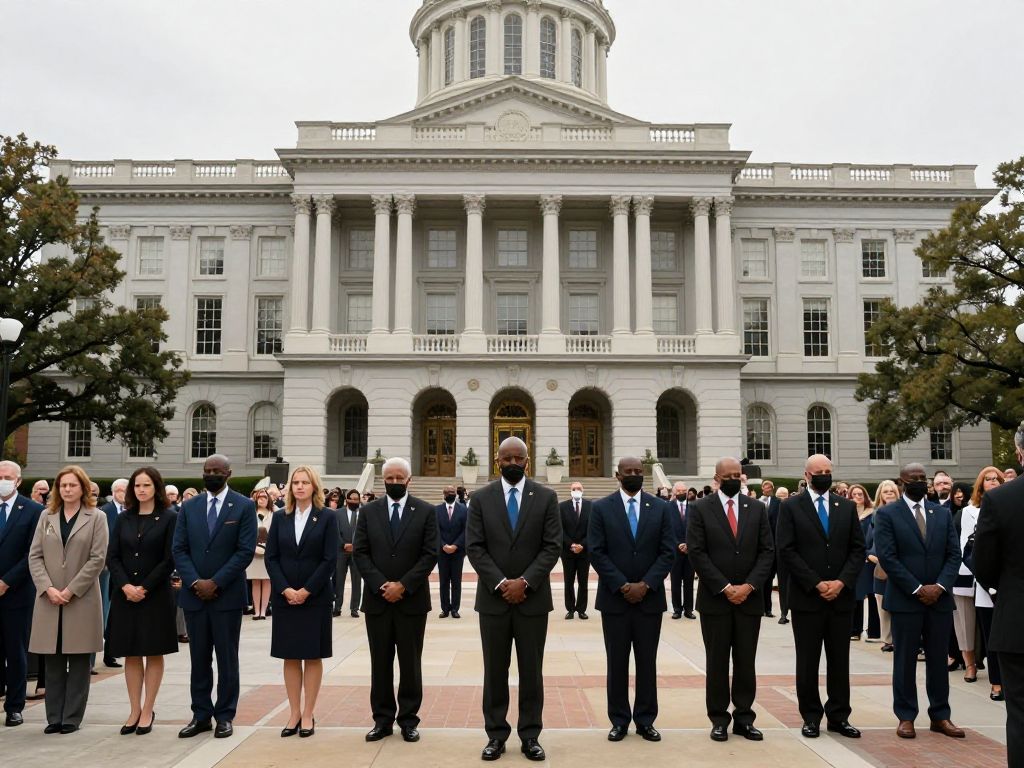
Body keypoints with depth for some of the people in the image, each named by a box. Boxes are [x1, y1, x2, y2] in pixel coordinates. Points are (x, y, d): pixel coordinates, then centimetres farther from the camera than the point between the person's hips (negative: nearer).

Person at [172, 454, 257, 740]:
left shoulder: (244, 506, -3)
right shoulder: (189, 507, 8)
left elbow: (246, 551, -9)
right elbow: (179, 549, 4)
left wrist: (215, 583, -14)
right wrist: (194, 582, -10)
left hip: (227, 595, -3)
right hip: (194, 594, 3)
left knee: (227, 658, 5)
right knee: (199, 658, 9)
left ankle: (225, 716, 14)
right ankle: (201, 715, 18)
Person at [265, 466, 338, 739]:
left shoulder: (327, 518, -2)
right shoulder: (280, 518, 6)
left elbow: (330, 559, -7)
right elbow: (271, 557, 2)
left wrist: (306, 591, -12)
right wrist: (286, 589, -10)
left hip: (315, 597, -2)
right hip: (285, 597, 3)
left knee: (313, 656, 3)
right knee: (290, 656, 7)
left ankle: (308, 714, 11)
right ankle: (294, 713, 15)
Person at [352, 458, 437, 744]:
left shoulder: (426, 512, 0)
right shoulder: (369, 512, 6)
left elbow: (430, 554, -5)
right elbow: (360, 552, 1)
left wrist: (402, 586, -13)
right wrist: (381, 585, -11)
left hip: (412, 599, -1)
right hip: (377, 599, 2)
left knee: (410, 662, 6)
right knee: (380, 662, 8)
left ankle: (408, 720, 16)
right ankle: (382, 719, 17)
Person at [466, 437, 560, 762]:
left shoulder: (546, 497, 1)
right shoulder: (481, 498, 2)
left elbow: (552, 546, -4)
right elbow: (474, 548, -3)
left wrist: (525, 582, -13)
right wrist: (501, 584, -12)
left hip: (533, 598, 0)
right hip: (493, 598, 0)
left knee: (531, 670, 7)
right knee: (495, 670, 8)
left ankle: (530, 735, 18)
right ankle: (496, 734, 18)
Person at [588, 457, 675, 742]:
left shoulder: (661, 508, 3)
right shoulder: (601, 508, -1)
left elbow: (668, 552, -1)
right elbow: (596, 552, -5)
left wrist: (646, 584, -11)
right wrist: (622, 586, -12)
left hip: (650, 597, 1)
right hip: (614, 597, -1)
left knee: (647, 662, 8)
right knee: (617, 662, 6)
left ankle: (645, 721, 19)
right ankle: (619, 720, 17)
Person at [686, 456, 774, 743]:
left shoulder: (757, 508, 7)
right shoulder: (700, 509, -2)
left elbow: (767, 550, 3)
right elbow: (697, 552, -7)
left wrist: (749, 586, -9)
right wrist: (725, 588, -12)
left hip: (749, 598, 2)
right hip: (715, 598, -2)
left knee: (746, 662, 7)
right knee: (717, 661, 5)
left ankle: (744, 718, 17)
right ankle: (719, 719, 13)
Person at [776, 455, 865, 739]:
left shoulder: (847, 506, 9)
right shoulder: (791, 507, -1)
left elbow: (857, 548, 6)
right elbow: (786, 551, -7)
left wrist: (842, 581, -9)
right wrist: (816, 584, -13)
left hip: (841, 595, 3)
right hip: (807, 596, -3)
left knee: (840, 660, 8)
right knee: (808, 661, 4)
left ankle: (839, 716, 18)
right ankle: (811, 717, 14)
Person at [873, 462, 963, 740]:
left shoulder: (942, 513, 10)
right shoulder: (887, 514, -3)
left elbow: (953, 554, 6)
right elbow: (886, 557, -10)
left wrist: (939, 586, -9)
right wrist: (917, 589, -14)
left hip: (939, 598, 4)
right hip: (905, 599, -4)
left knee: (938, 659, 10)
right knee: (905, 660, 4)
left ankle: (940, 716, 20)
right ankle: (906, 716, 12)